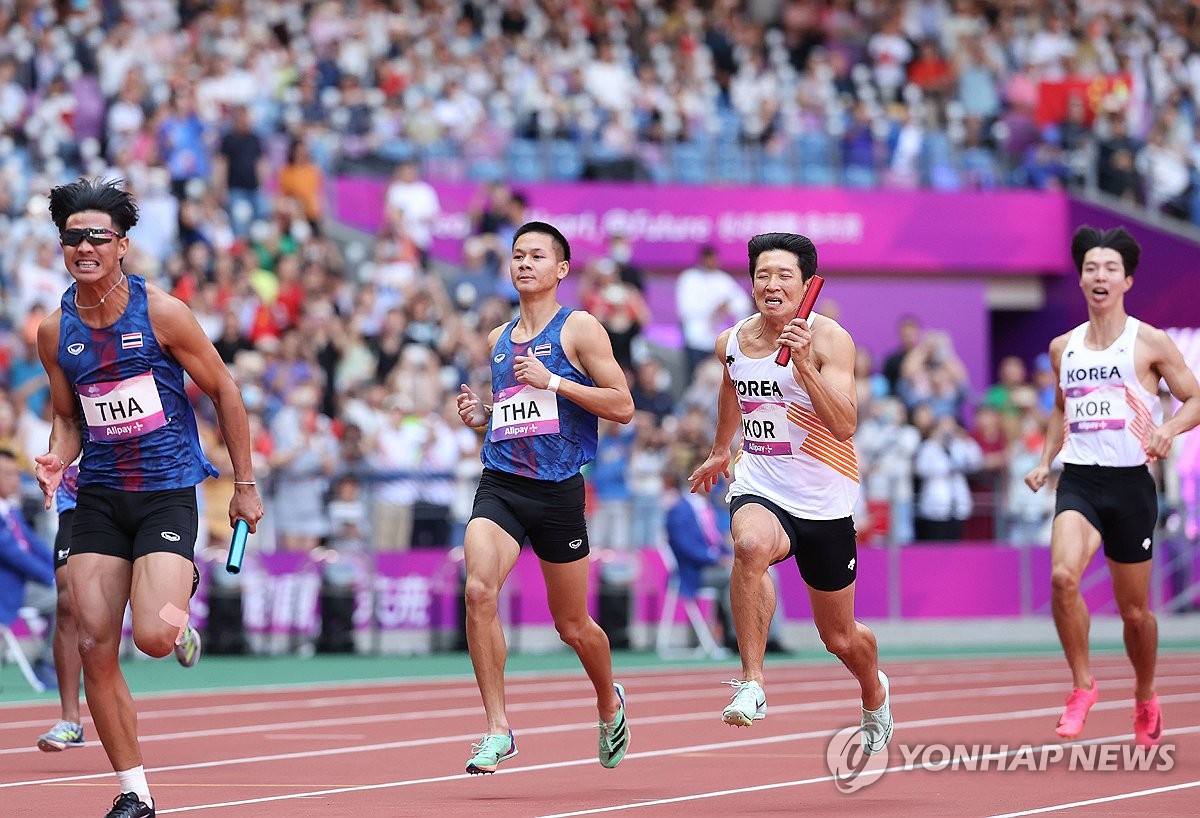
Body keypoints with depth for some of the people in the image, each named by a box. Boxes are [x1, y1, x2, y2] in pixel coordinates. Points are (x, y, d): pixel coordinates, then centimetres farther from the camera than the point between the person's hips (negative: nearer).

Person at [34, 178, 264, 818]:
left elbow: (223, 391, 1)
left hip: (167, 493, -4)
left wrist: (245, 485, 3)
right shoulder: (55, 331, 3)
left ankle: (179, 612, 18)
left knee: (153, 637, -21)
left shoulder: (162, 313, -9)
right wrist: (57, 460, -5)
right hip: (98, 496, 4)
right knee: (94, 647, -6)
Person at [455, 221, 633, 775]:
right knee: (479, 590, -23)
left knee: (572, 626, 8)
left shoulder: (578, 329, -1)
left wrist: (551, 380, -14)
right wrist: (482, 415, 7)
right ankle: (497, 729, -17)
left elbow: (622, 406, -8)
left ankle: (609, 702, 40)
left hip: (558, 489, -4)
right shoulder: (498, 339, 15)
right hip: (500, 484, 4)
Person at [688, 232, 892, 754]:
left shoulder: (829, 339, -14)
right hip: (760, 492, 2)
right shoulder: (731, 342, 0)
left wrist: (803, 365, -34)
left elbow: (845, 425, -24)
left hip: (824, 502, -2)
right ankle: (751, 683, -34)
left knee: (840, 637, 12)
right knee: (751, 544, -38)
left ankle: (874, 693, 48)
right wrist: (720, 451, 38)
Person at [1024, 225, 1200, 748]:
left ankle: (1145, 696, 34)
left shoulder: (1150, 343, -1)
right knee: (1063, 576, -26)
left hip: (1130, 483, -2)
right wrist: (1044, 460, 12)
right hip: (1078, 479, 2)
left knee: (1134, 609, 7)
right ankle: (1082, 686, -9)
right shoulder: (1063, 347, 11)